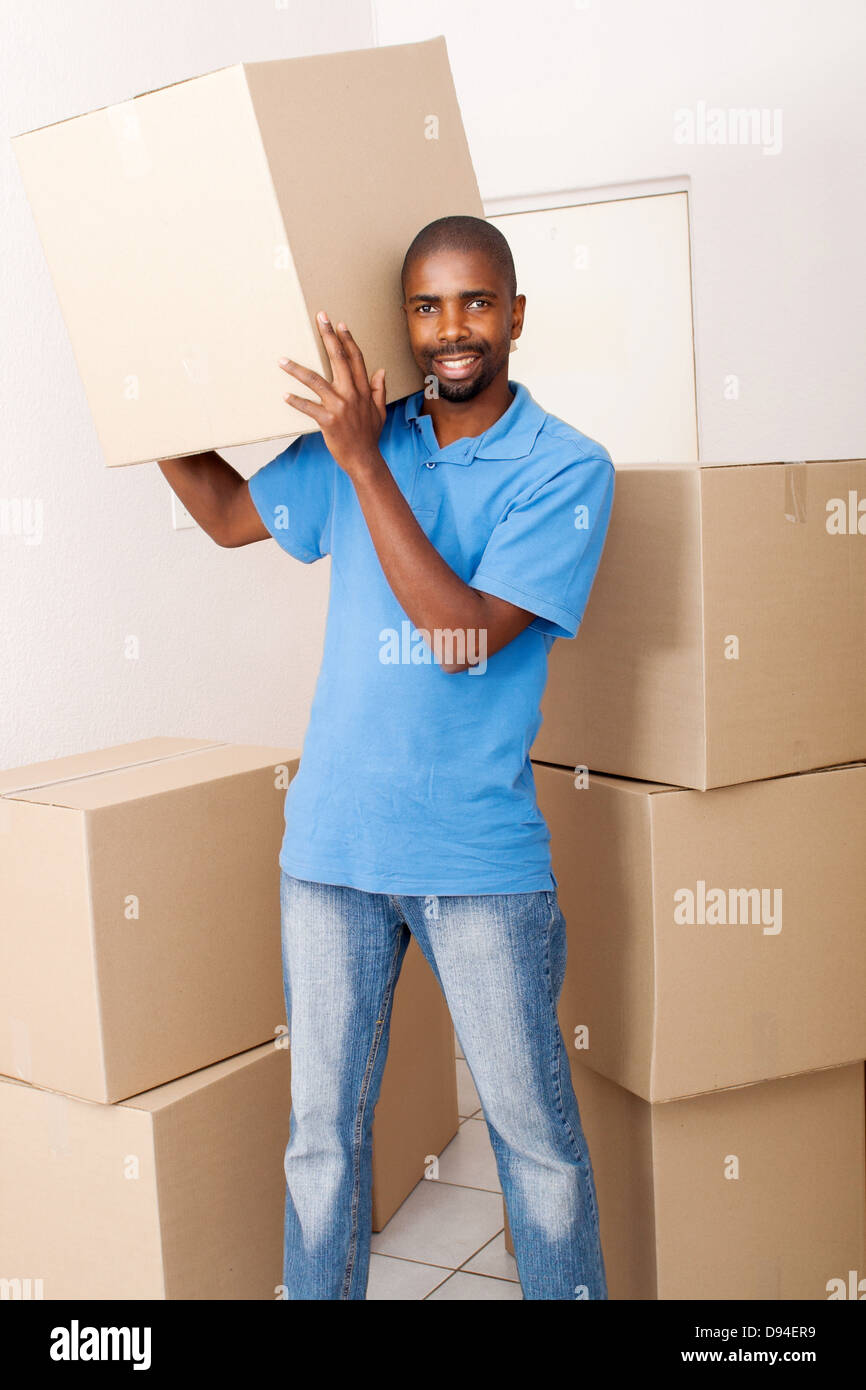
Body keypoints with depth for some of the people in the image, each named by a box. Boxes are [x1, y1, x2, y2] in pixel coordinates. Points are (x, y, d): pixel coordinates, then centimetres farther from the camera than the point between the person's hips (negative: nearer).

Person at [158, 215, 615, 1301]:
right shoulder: (358, 441, 6)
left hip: (482, 857, -3)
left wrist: (363, 458, -21)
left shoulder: (566, 468, -8)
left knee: (535, 1134, 10)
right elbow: (228, 513, 21)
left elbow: (463, 633, -19)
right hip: (331, 843, 4)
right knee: (323, 1131, 14)